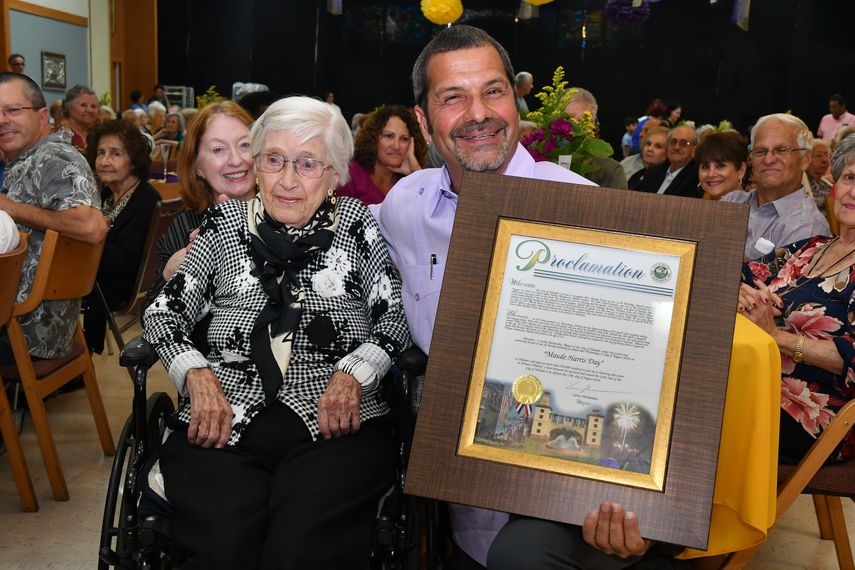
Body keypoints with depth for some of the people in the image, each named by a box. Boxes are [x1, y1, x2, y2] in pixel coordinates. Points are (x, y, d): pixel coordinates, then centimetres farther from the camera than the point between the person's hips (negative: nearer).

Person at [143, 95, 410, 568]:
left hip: (335, 426, -1)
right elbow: (163, 312, 15)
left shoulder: (359, 226, 10)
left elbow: (397, 317, 6)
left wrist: (353, 373, -11)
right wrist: (196, 375, -2)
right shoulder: (226, 223, 15)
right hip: (222, 423, 2)